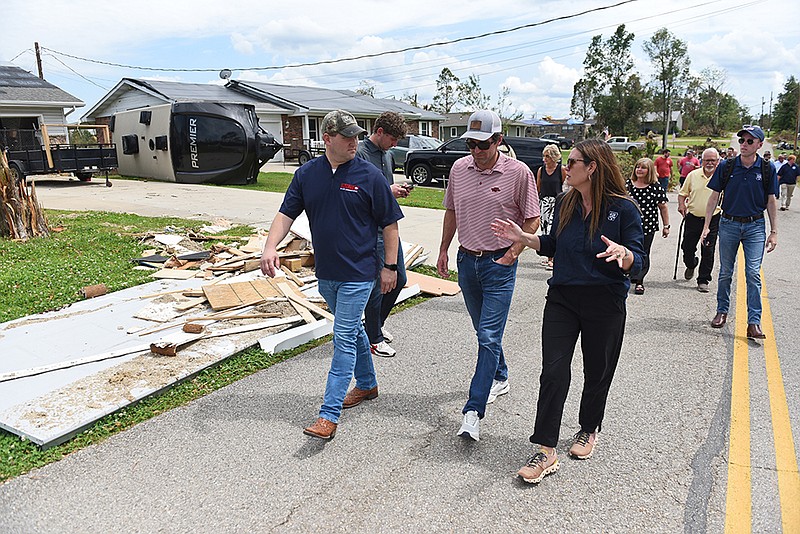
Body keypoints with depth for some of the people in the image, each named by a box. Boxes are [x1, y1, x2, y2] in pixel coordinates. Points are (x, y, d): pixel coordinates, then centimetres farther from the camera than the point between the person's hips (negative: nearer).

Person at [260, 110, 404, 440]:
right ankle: (367, 385, 41)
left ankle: (329, 415, -1)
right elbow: (286, 214, 3)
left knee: (344, 338, -5)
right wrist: (270, 247, -13)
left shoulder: (370, 175, -8)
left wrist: (389, 267, -6)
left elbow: (389, 224, -5)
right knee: (352, 329, 20)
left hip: (358, 273, -5)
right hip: (325, 273, 5)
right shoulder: (307, 174, 3)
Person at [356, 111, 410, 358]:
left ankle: (376, 323, 35)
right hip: (370, 230, -9)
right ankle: (374, 339, 16)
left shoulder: (387, 154, 14)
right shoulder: (360, 154, -14)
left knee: (399, 279, 16)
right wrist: (387, 191, -18)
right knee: (376, 286, 0)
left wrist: (399, 190, 3)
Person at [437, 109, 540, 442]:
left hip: (499, 264, -5)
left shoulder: (518, 172, -10)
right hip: (466, 260, 5)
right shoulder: (459, 168, 3)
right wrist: (443, 250, 13)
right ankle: (499, 378, 42)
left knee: (489, 336, -9)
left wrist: (511, 255, -11)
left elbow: (532, 220, -4)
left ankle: (474, 411, -7)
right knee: (483, 330, 19)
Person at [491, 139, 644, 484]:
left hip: (605, 304, -3)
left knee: (597, 373, 14)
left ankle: (589, 430, 40)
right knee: (553, 371, -4)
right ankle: (546, 451, 2)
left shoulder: (623, 208, -10)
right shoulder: (565, 204, 5)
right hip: (562, 298, 3)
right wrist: (523, 237, 5)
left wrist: (623, 253, -33)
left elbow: (637, 262, -12)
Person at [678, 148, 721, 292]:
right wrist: (681, 204, -6)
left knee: (708, 251, -1)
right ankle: (691, 265, 39)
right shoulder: (693, 175, 4)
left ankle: (703, 280, 9)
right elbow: (683, 193, 13)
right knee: (687, 247, 6)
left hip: (713, 220, -2)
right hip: (693, 217, 2)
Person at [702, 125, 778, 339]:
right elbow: (714, 197, 3)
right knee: (725, 272, 10)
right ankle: (722, 311, 27)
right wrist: (707, 226, -1)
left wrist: (773, 231, 3)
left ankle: (754, 323, -5)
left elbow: (771, 201, 5)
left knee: (753, 273, -7)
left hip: (755, 226, -1)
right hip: (729, 224, 1)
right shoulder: (726, 167, -2)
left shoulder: (767, 169, -1)